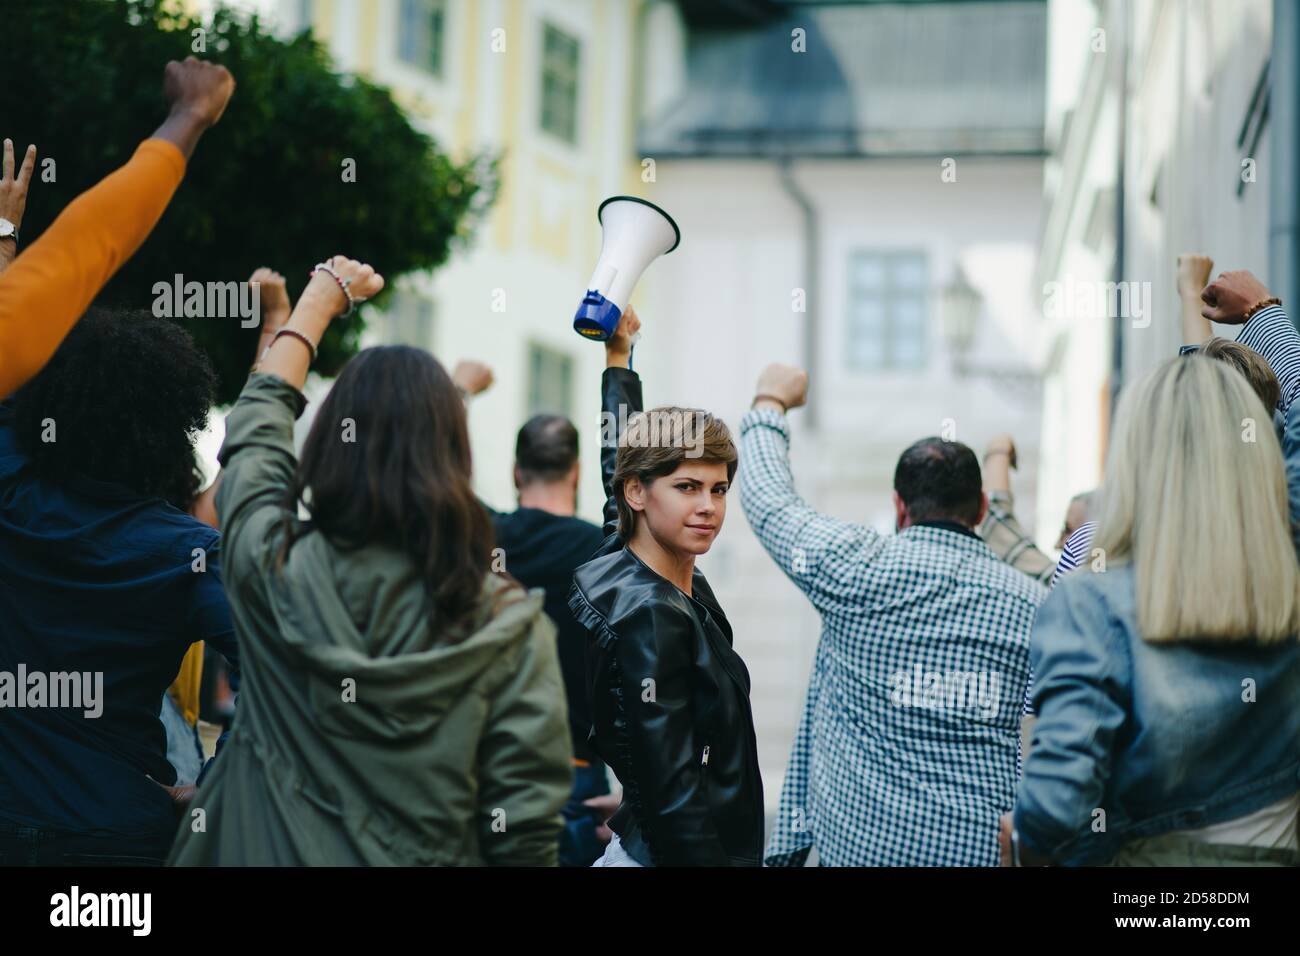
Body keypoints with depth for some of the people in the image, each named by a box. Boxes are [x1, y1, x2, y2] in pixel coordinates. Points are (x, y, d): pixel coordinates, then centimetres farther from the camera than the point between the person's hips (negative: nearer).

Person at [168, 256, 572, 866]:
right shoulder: (508, 626, -17)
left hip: (271, 852, 1)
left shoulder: (271, 570, -14)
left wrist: (322, 294, 17)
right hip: (429, 858, 0)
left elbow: (256, 425, 4)